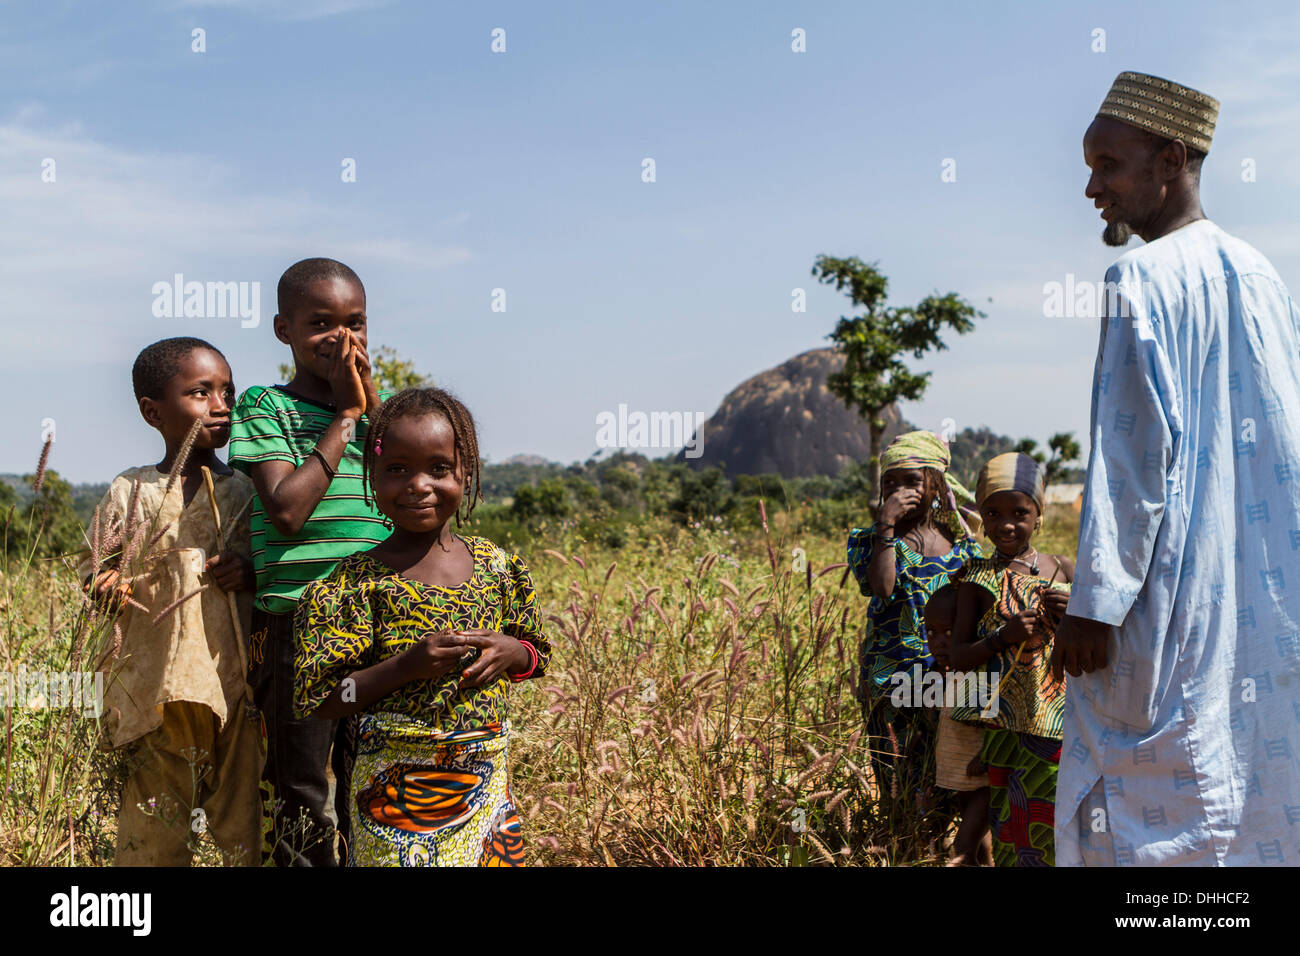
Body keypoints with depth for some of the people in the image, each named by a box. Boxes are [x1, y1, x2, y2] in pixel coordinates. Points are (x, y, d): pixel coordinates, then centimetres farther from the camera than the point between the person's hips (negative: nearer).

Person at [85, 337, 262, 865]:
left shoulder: (247, 492, 7)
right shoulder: (130, 492, 4)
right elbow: (95, 575, 11)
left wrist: (253, 574, -8)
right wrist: (107, 591, -11)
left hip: (237, 684, 1)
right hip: (157, 683, -1)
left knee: (250, 831, 3)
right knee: (152, 836, 5)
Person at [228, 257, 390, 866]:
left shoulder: (380, 403, 11)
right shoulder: (265, 405, -3)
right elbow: (287, 509, -16)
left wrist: (373, 403, -7)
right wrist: (345, 414, -11)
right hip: (294, 626, -4)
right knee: (300, 793, 5)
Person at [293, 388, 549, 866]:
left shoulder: (496, 565, 3)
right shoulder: (358, 582, -9)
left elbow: (538, 655, 15)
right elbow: (316, 700, -10)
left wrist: (510, 652, -8)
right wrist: (406, 666, -22)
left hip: (489, 784, 4)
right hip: (398, 789, -4)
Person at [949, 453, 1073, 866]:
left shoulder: (1062, 569, 9)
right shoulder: (978, 577, 4)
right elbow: (957, 656, -1)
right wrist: (1003, 637, -16)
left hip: (1055, 718, 1)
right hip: (1001, 719, -1)